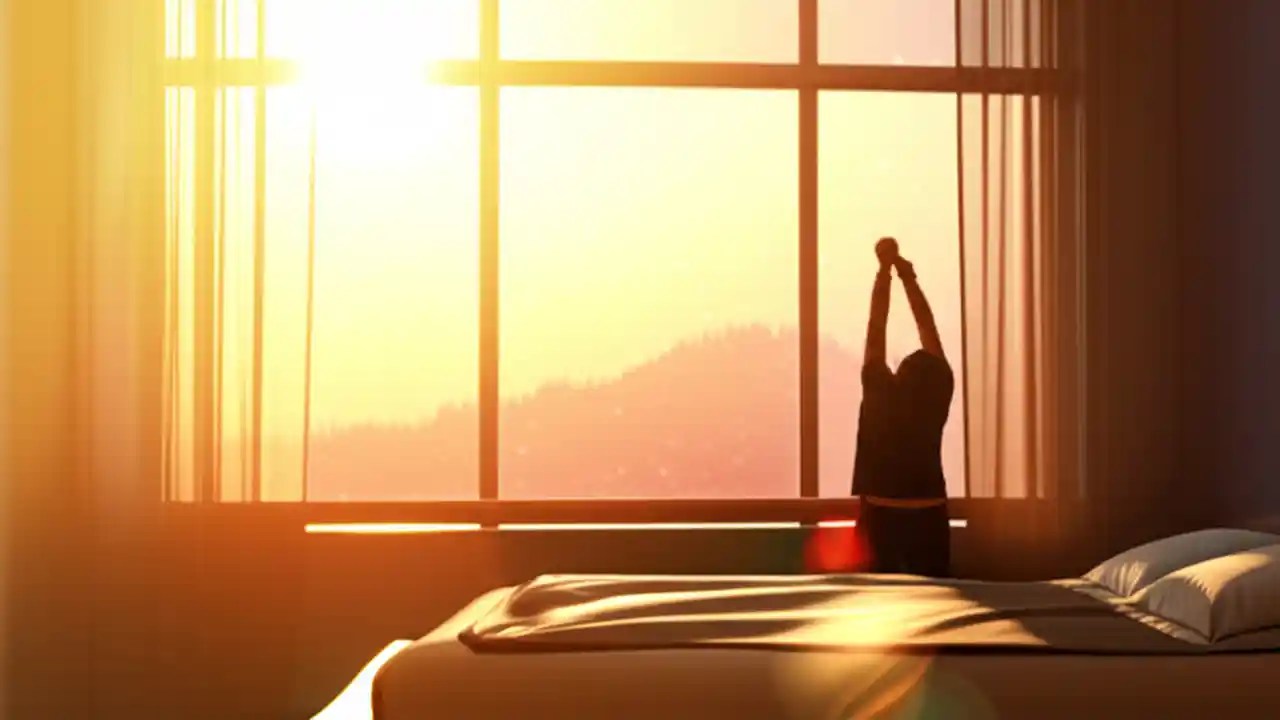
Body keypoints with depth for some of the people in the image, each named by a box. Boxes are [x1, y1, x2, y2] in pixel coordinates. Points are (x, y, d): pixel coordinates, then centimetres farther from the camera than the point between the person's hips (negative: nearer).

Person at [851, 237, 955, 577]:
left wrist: (885, 269, -9)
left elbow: (876, 327, -13)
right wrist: (907, 275, 1)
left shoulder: (881, 395, -16)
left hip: (880, 517, -2)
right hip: (929, 518, 2)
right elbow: (928, 327, -5)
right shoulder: (937, 395, -11)